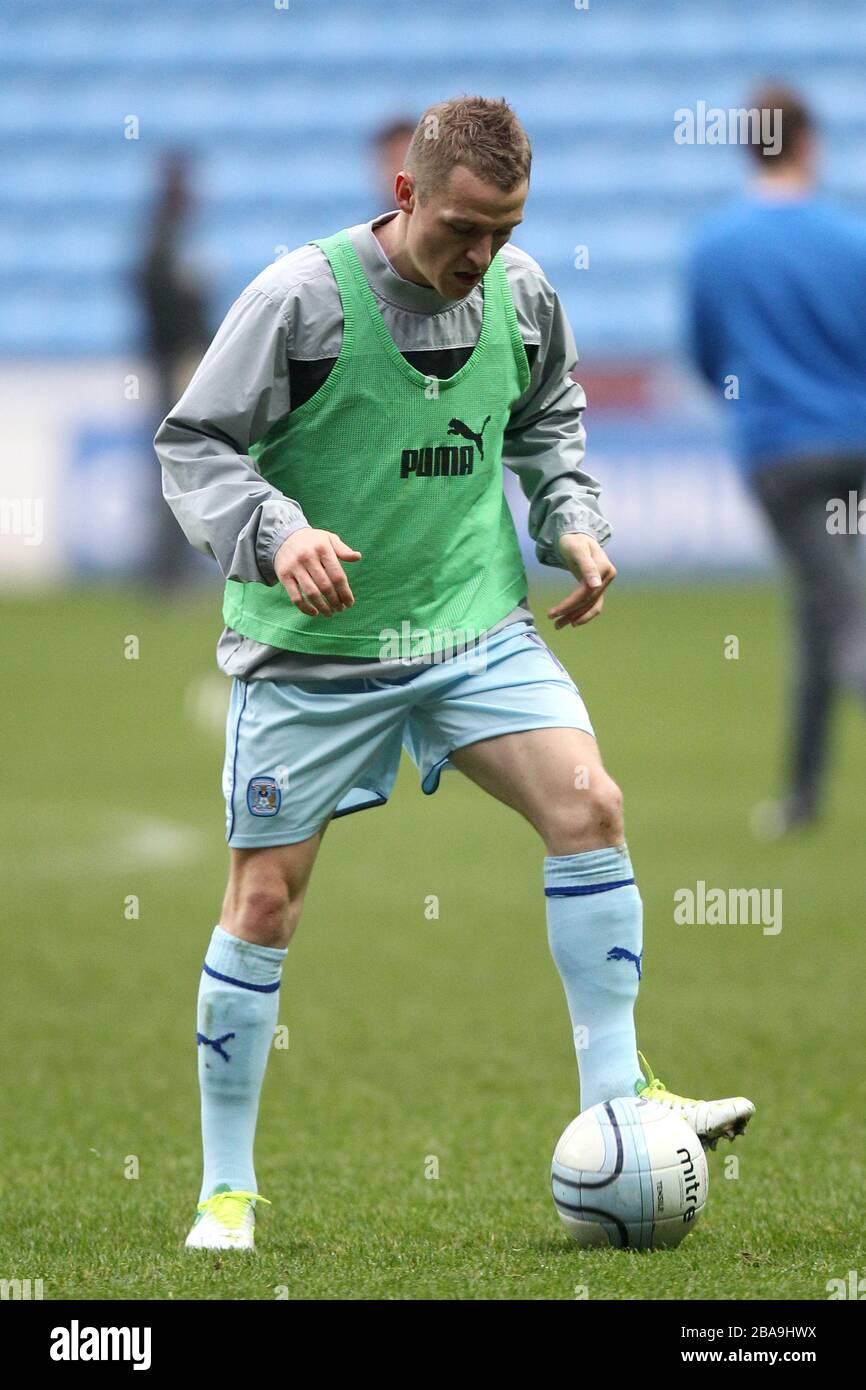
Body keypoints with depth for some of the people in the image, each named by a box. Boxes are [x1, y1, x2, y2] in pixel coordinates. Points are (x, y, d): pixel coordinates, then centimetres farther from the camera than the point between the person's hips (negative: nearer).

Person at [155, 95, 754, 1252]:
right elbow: (194, 446, -12)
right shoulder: (305, 296, -16)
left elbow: (548, 421, 20)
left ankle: (614, 1093, -5)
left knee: (588, 806, -16)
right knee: (266, 897, 0)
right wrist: (278, 534, -28)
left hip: (476, 625, 4)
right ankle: (227, 1189, 11)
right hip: (313, 646, -4)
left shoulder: (523, 297, 0)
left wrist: (574, 524, 4)